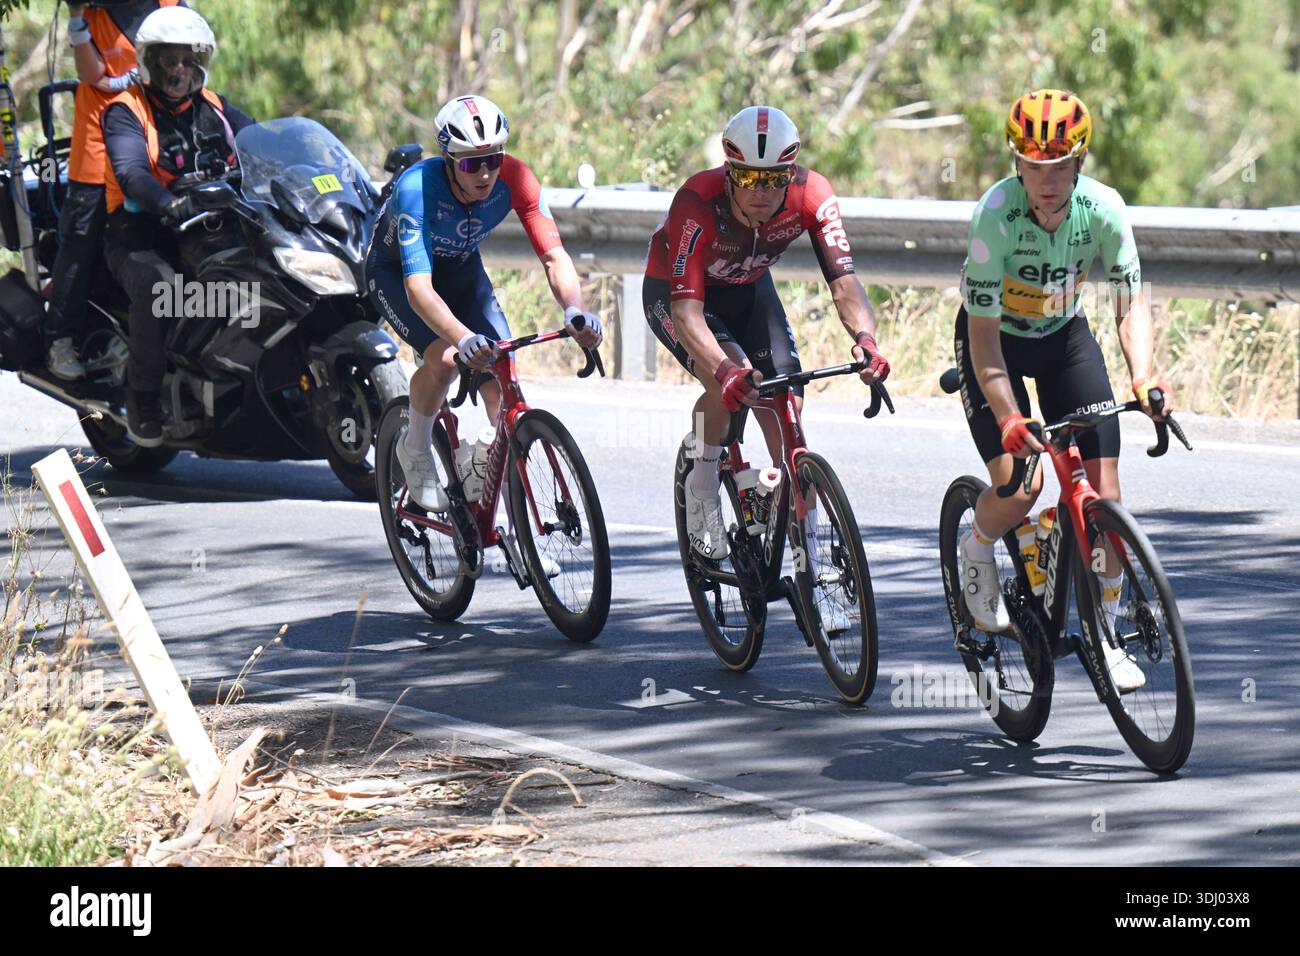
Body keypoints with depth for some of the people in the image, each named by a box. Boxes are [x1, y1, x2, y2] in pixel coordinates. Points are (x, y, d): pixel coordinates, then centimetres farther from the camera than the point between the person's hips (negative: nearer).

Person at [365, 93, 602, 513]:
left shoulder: (514, 178, -28)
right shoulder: (417, 187, -39)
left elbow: (554, 255, -30)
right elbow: (419, 286, -46)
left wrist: (575, 309, -51)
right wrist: (463, 338, -63)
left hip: (460, 266, 4)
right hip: (396, 269, -4)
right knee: (443, 358, -30)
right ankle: (415, 451, -2)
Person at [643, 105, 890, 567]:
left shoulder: (812, 195, -28)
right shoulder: (697, 203, -39)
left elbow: (843, 281, -32)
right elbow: (687, 309, -44)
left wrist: (865, 338, -53)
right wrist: (725, 369, -61)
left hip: (748, 289, 4)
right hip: (673, 291, -4)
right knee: (732, 378, -32)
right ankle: (702, 490, -8)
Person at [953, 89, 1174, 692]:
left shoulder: (1102, 208, -23)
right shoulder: (995, 214, -32)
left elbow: (1131, 303, -20)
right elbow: (984, 334, -32)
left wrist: (1145, 378, -39)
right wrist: (1010, 420, -44)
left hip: (1064, 335, 3)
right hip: (996, 338, -3)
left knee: (1103, 489, -7)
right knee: (1018, 483, -21)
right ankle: (978, 551, 14)